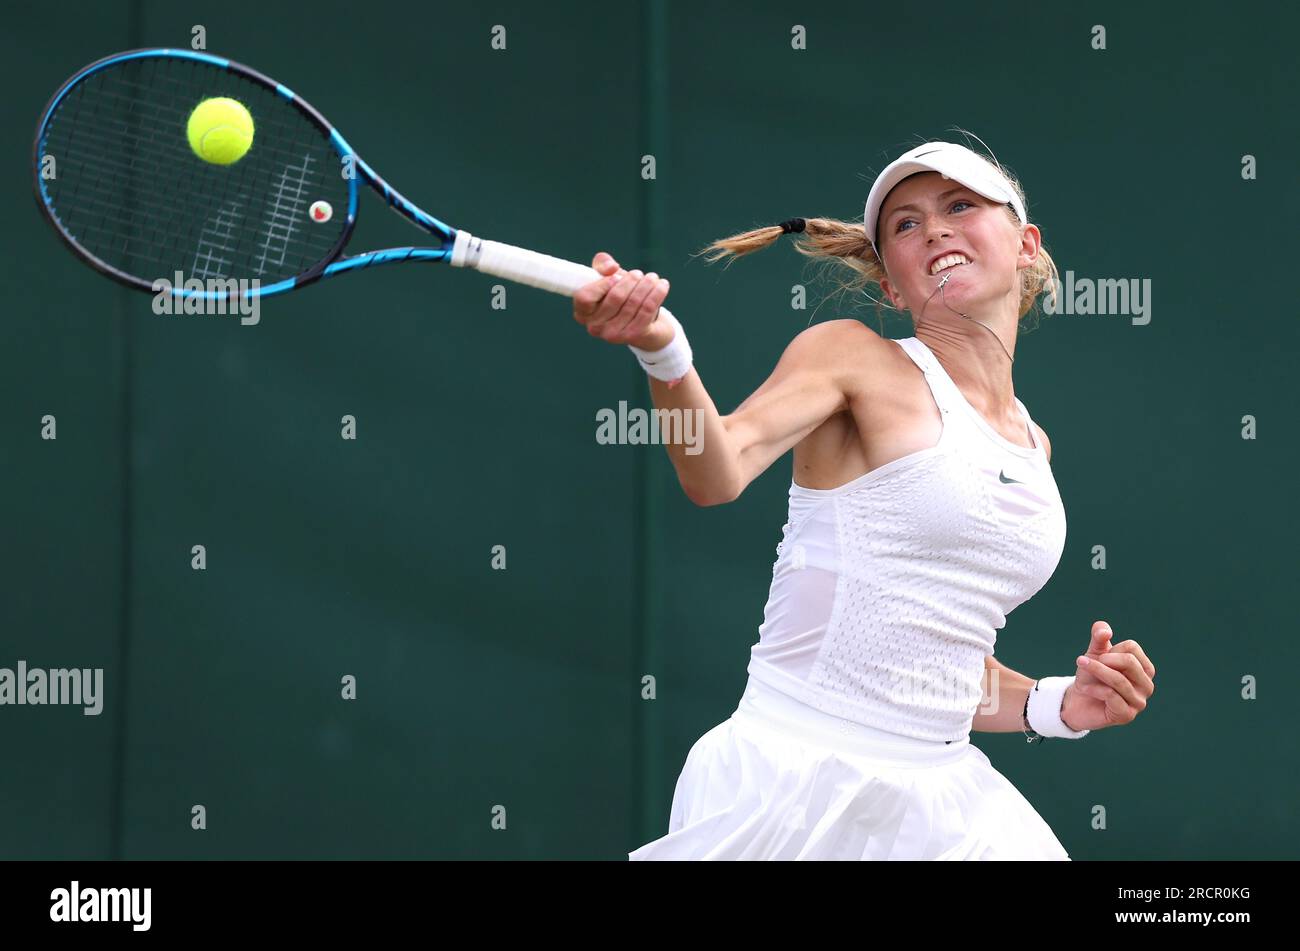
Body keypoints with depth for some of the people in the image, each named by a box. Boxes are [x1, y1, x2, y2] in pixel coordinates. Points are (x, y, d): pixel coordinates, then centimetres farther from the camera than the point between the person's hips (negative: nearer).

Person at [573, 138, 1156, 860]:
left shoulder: (1032, 444, 16)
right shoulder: (855, 356, -2)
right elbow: (718, 474, -21)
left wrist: (1055, 706, 6)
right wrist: (664, 351, -39)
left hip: (938, 803, 6)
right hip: (793, 790, -6)